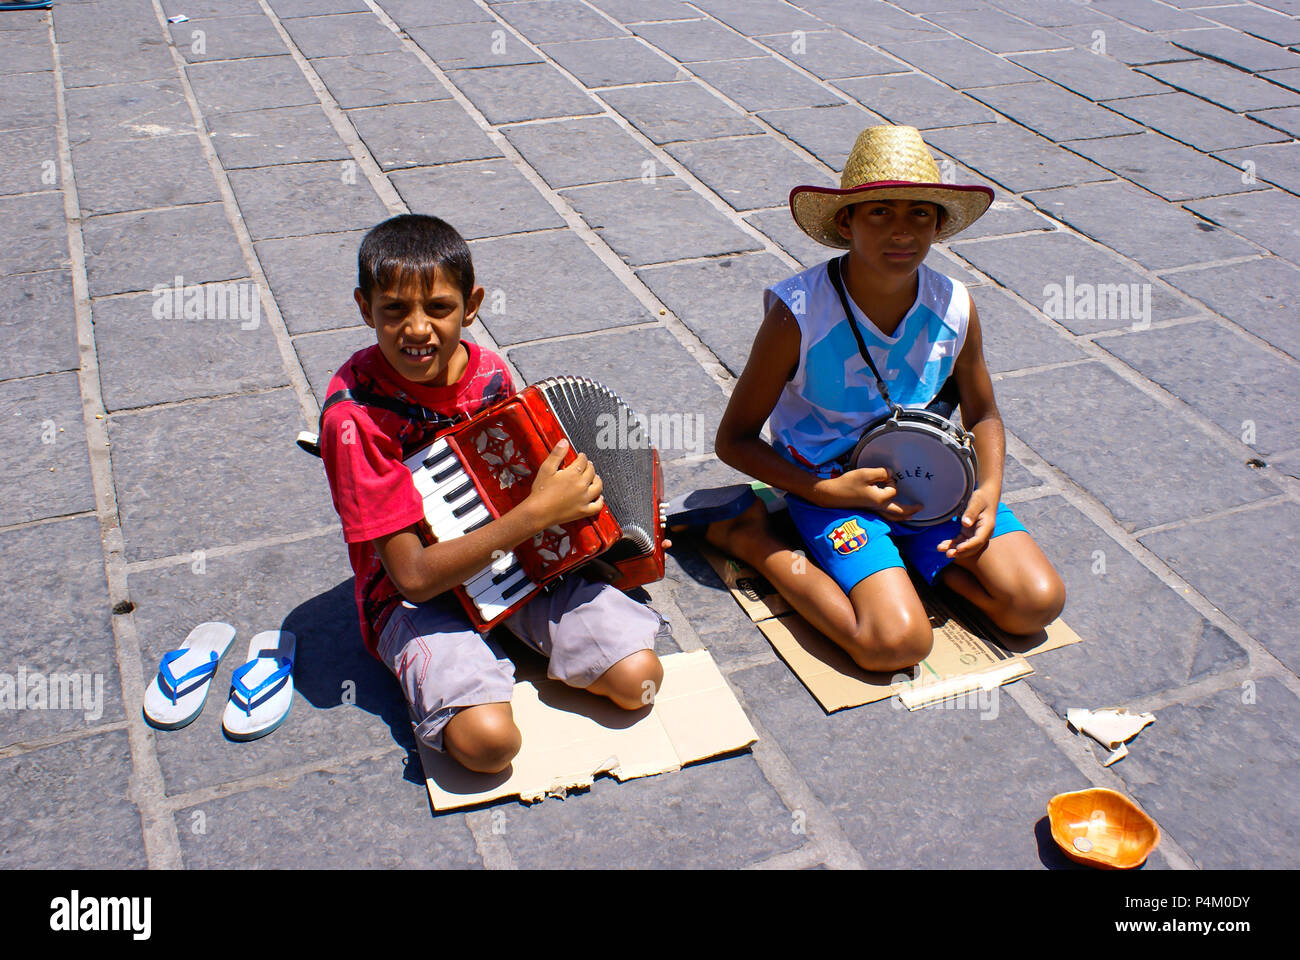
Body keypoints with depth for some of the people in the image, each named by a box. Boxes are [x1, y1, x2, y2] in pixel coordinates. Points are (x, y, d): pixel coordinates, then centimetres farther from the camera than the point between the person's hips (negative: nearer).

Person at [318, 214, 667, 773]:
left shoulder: (491, 375, -6)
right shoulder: (355, 415, -23)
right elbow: (413, 574, -25)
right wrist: (538, 512, -30)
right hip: (415, 595, -4)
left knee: (638, 679, -14)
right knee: (487, 740, -29)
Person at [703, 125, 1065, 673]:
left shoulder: (954, 308, -9)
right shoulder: (799, 314, -21)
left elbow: (982, 415, 10)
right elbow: (734, 439, -11)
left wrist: (989, 490, -10)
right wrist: (827, 491, -20)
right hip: (830, 487, -4)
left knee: (1037, 603, -11)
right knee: (897, 644, -24)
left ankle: (911, 552, 9)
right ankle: (756, 540, -4)